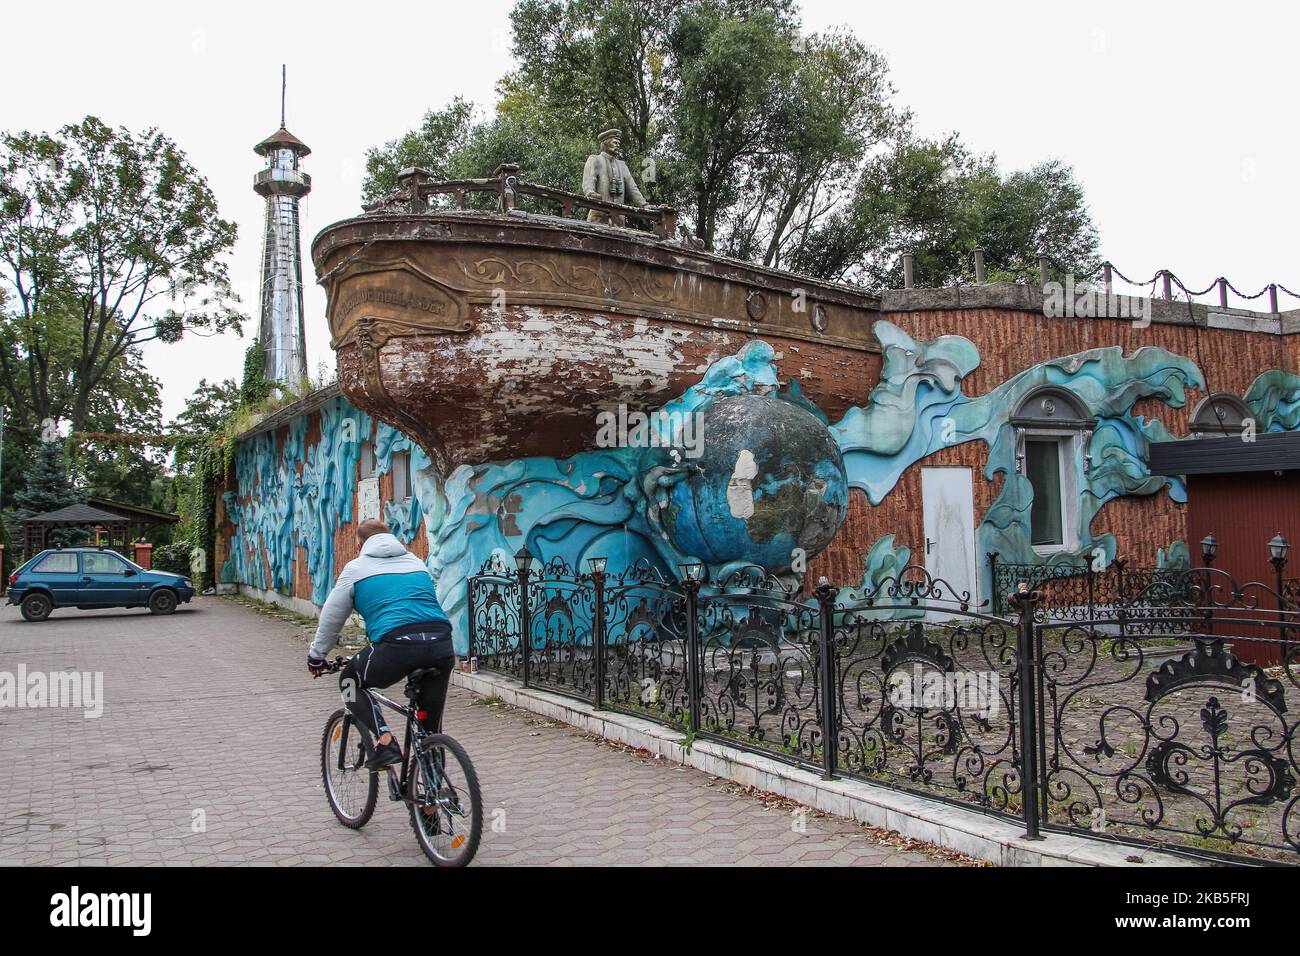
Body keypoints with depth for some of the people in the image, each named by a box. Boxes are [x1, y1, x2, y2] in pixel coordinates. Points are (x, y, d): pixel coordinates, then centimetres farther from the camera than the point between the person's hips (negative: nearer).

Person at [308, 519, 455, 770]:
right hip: (441, 644, 4)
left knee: (350, 680, 23)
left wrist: (316, 657, 39)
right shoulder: (416, 562, 28)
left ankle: (385, 743, 7)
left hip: (397, 645, -4)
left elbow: (331, 618, 24)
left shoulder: (356, 568, 18)